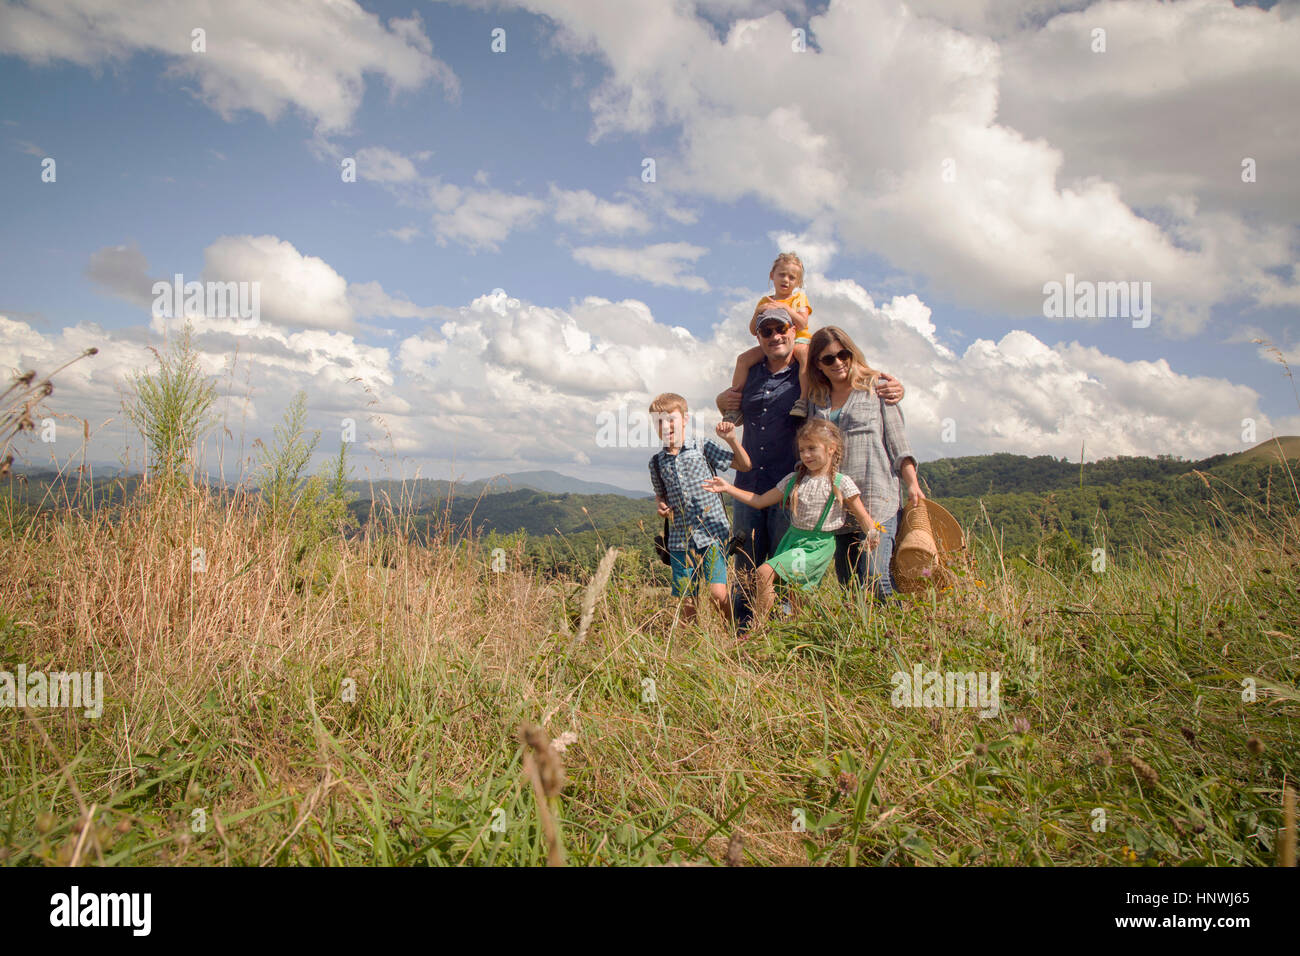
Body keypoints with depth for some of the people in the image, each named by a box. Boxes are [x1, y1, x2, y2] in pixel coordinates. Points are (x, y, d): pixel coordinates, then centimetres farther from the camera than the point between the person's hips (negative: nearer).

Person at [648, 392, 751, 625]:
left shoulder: (704, 448, 0)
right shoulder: (657, 462, 8)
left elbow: (744, 466, 4)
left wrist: (732, 440, -11)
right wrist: (661, 506, 2)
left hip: (712, 533, -3)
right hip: (679, 538, 3)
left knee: (718, 593, -14)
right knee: (687, 601, 5)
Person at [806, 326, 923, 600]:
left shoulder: (875, 387, 7)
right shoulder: (817, 398, 16)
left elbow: (897, 439, 4)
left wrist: (912, 483, -6)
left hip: (877, 498, -4)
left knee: (874, 576, -16)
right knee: (847, 582, 4)